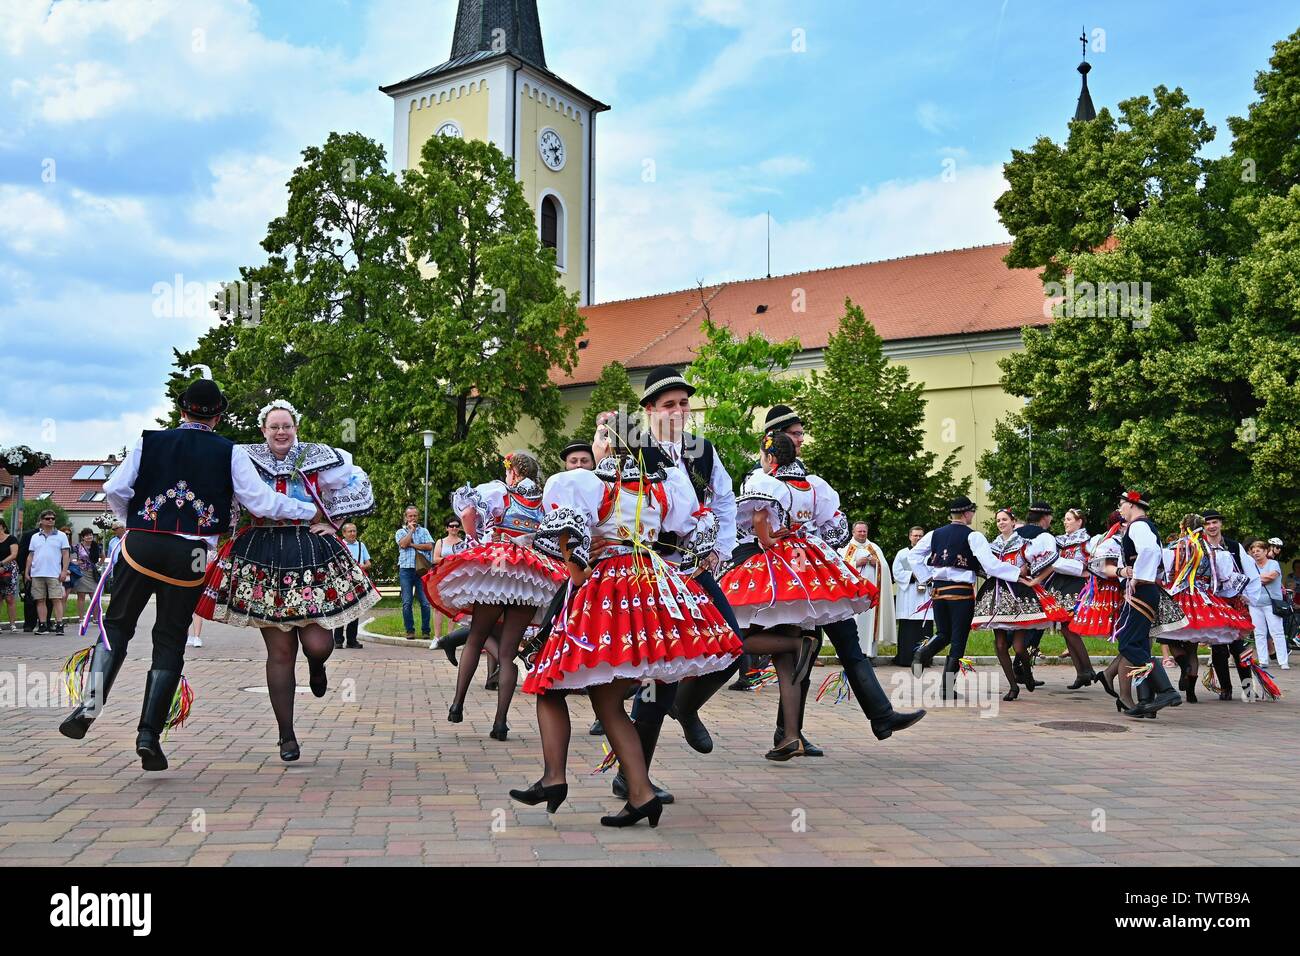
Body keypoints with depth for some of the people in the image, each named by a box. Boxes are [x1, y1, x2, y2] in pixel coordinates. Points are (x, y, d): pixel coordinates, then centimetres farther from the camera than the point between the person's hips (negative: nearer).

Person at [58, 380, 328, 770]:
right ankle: (150, 734, 3)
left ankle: (89, 704, -7)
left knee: (116, 625, 14)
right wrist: (312, 511, 8)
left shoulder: (150, 442, 6)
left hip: (141, 545, 1)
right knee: (170, 642, 7)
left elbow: (114, 489, 0)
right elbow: (262, 502, -2)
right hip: (188, 556, -1)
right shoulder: (230, 453, 2)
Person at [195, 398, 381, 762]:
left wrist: (334, 522, 7)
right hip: (262, 558, 0)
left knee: (317, 643, -9)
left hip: (312, 553, 0)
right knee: (280, 652, 1)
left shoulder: (319, 458, 1)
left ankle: (317, 665, 32)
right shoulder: (245, 460, 3)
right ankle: (286, 735, 11)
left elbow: (357, 485, 10)